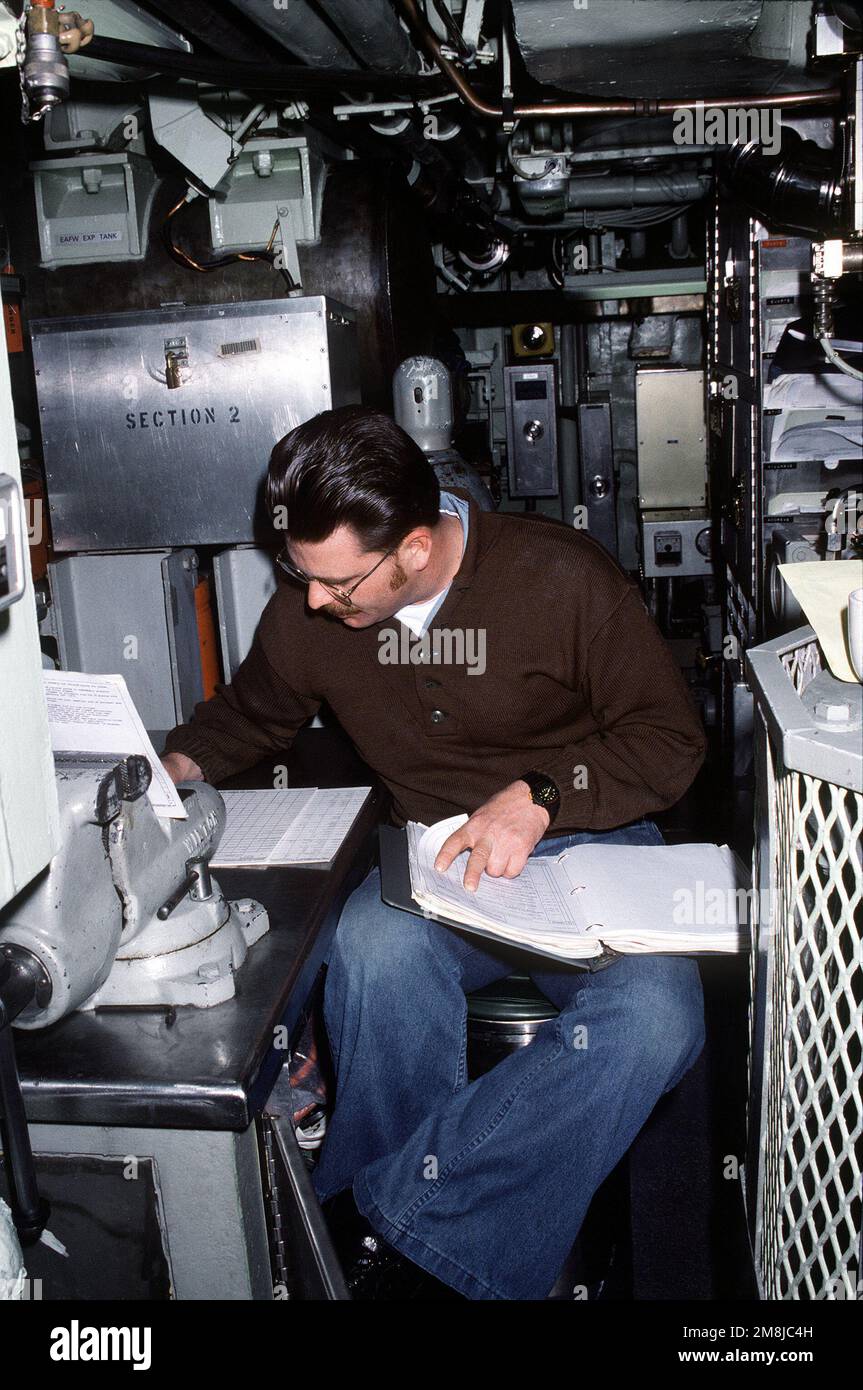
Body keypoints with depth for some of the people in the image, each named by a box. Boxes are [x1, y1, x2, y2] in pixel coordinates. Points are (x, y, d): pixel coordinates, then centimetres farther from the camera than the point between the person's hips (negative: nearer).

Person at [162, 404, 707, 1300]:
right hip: (437, 858, 2)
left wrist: (537, 797, -22)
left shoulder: (560, 578, -14)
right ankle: (392, 1256, -14)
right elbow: (251, 712, 20)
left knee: (654, 1022, -32)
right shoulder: (307, 609, -1)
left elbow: (671, 738, -8)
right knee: (375, 951, -34)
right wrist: (175, 765, 1)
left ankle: (394, 1212, -21)